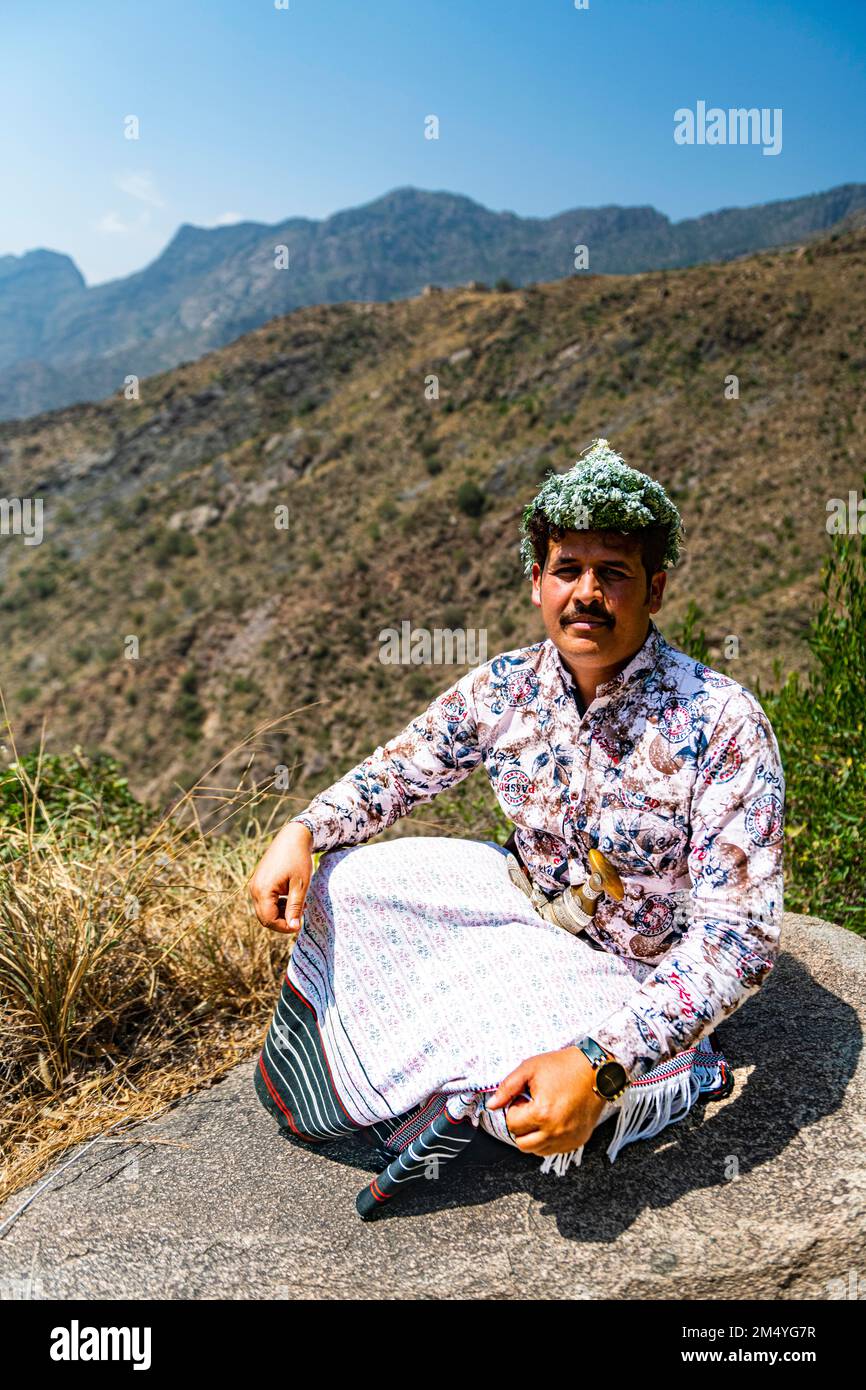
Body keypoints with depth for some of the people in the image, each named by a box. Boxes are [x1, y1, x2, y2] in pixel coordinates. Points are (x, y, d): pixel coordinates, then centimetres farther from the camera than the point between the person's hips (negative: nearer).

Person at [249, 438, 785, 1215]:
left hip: (638, 973, -5)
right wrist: (303, 833, -15)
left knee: (525, 1109, -31)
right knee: (345, 883, -3)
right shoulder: (506, 687, -12)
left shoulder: (724, 727, -28)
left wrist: (599, 1064, -39)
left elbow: (739, 941, -29)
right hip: (531, 899, 6)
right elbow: (399, 772, 3)